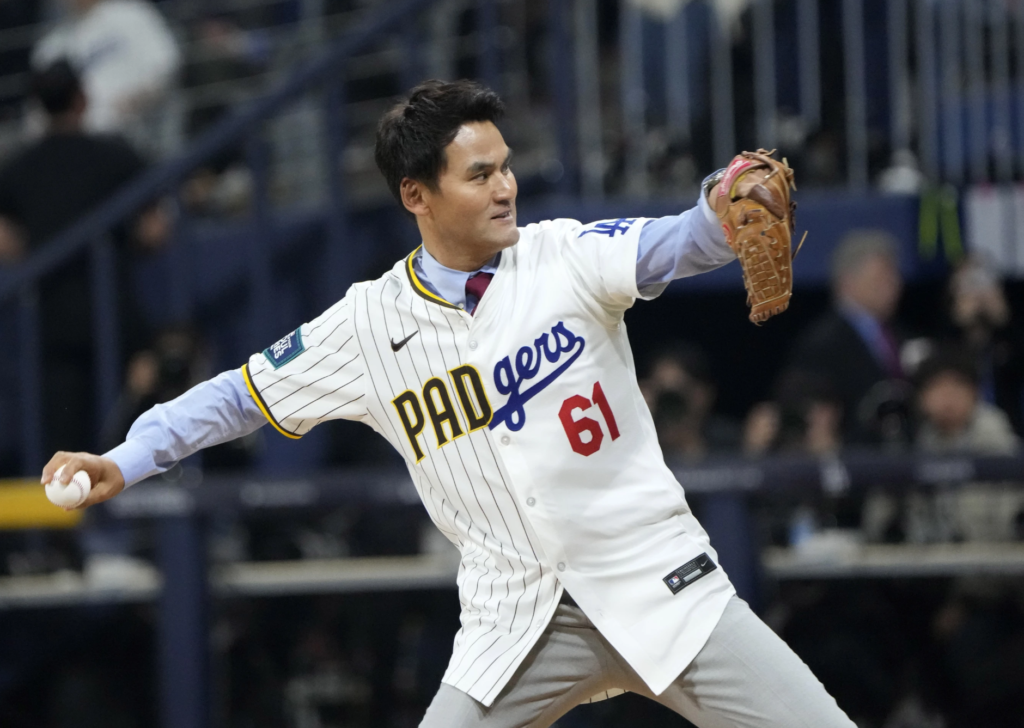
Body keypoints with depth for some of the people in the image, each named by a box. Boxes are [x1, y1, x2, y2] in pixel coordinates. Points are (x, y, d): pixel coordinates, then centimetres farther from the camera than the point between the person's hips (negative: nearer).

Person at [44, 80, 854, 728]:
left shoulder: (565, 255, -4)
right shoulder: (370, 325, 1)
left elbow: (666, 247, -22)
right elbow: (245, 392, 10)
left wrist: (721, 217, -45)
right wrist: (125, 461, -1)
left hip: (659, 581, -1)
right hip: (520, 618, 1)